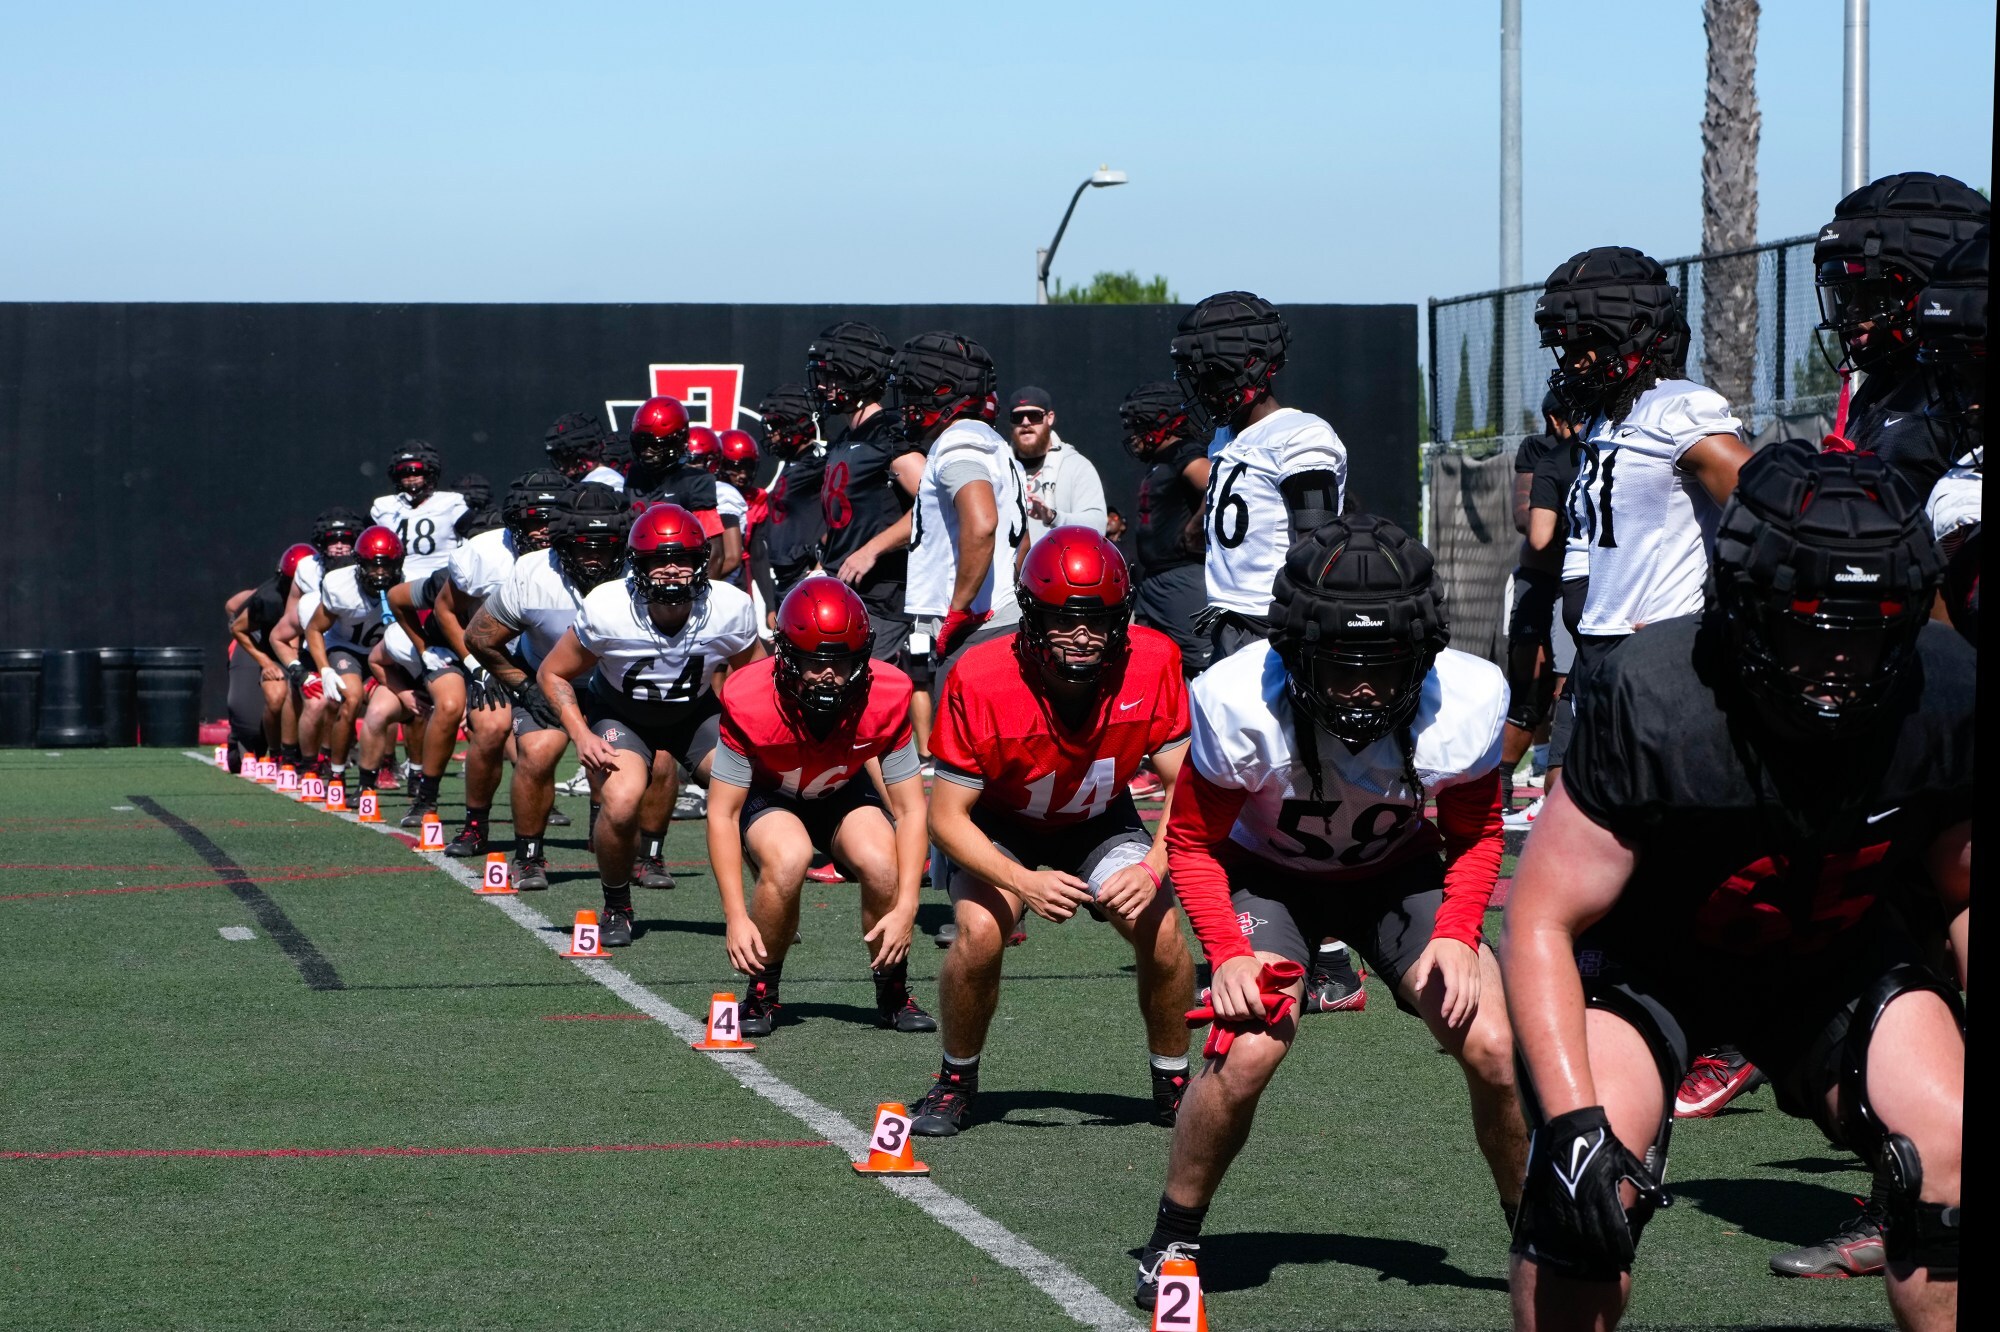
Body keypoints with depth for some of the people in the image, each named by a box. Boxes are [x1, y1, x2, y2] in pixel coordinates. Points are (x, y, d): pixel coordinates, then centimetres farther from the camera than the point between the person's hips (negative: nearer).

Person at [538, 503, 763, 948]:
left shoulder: (729, 610, -24)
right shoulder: (606, 611, -28)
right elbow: (553, 674, -12)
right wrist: (581, 736, -24)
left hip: (697, 713, 2)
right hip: (620, 714, -2)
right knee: (622, 802, -30)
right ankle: (616, 908, -1)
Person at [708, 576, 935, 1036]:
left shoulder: (886, 699, -27)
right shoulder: (750, 703, -32)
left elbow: (910, 809, -19)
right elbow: (722, 813, -25)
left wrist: (905, 907, -29)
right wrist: (736, 918, -32)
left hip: (843, 794, 2)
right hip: (769, 797, -2)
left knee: (882, 867, -27)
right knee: (788, 860, -34)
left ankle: (893, 993, 0)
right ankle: (762, 993, -11)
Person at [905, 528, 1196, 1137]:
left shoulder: (1153, 664, -27)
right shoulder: (981, 680, -32)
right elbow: (946, 816, -26)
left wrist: (1152, 869, -35)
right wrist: (1024, 883, -39)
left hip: (1099, 823, 2)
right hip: (998, 825, -2)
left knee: (1163, 934, -19)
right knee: (980, 935, -26)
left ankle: (1173, 1083, 5)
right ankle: (956, 1082, 0)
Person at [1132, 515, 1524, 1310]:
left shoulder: (1466, 703, -27)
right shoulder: (1242, 704, -32)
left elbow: (1477, 834, -5)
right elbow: (1193, 842, -15)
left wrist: (1457, 934, -20)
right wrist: (1228, 952, -28)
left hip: (1400, 872, 2)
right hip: (1270, 875, -2)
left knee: (1493, 1048, -14)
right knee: (1247, 1050, -25)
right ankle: (1172, 1243, -1)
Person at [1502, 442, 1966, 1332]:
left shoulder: (1944, 696, -22)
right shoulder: (1654, 701, -33)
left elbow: (1964, 894, -2)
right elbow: (1541, 920, -27)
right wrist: (1574, 1121, -36)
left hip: (1835, 957, 3)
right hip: (1647, 955, -3)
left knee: (1952, 1154, -16)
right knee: (1591, 1176, -26)